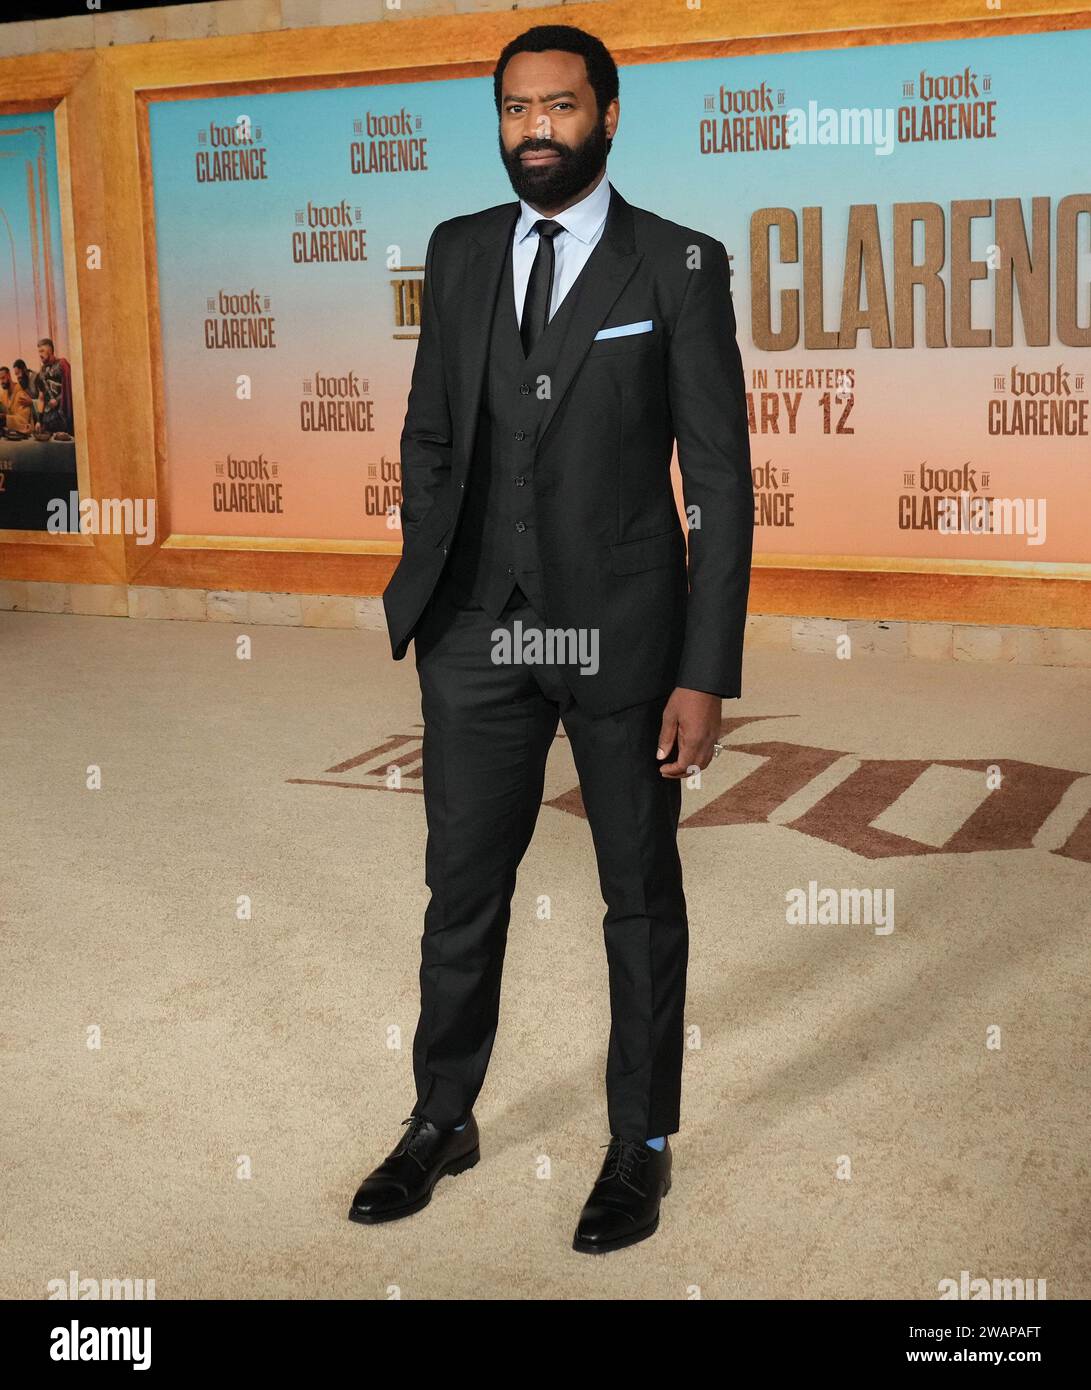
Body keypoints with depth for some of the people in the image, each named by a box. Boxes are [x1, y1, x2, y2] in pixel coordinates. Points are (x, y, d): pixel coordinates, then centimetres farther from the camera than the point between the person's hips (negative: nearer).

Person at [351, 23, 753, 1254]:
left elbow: (719, 476, -7)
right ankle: (442, 1123, 32)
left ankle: (641, 1145, 28)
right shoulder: (458, 253, 6)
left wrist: (707, 672, -12)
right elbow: (428, 437, 13)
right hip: (480, 636, 3)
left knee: (642, 899, 11)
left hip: (624, 636, -3)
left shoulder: (679, 266, -5)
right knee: (462, 892, 12)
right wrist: (426, 599, 8)